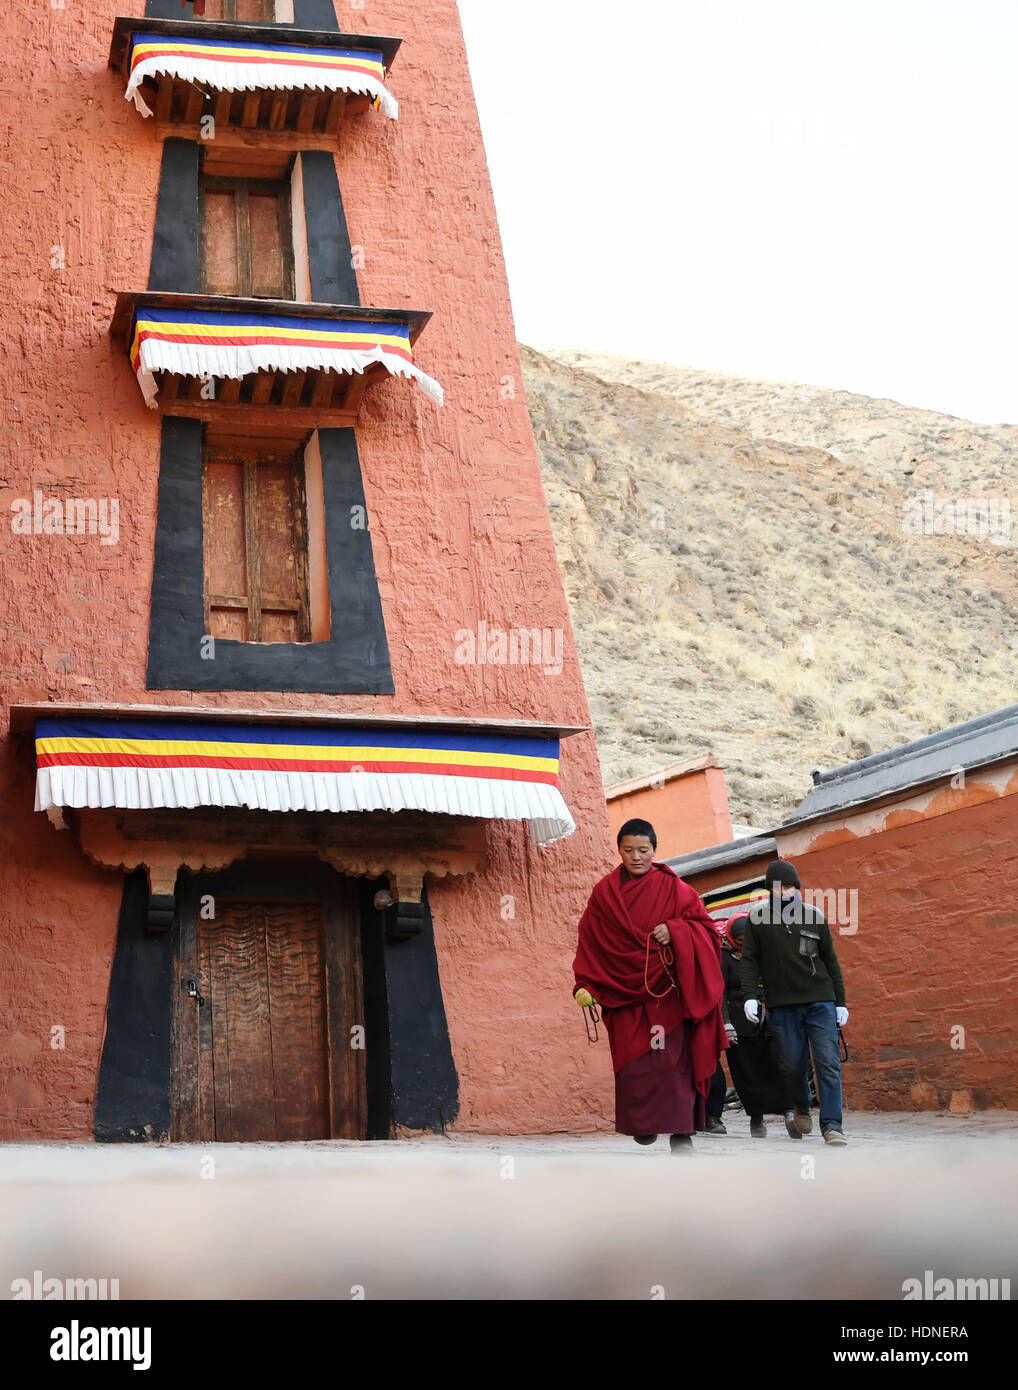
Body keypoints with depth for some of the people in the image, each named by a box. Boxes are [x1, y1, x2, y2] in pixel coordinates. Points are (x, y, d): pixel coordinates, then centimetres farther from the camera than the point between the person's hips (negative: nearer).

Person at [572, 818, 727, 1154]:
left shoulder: (673, 887, 5)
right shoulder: (604, 893, 10)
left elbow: (704, 925, 3)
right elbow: (590, 942, 8)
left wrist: (675, 931, -16)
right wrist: (585, 986, -1)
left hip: (668, 990, -2)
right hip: (625, 992, 2)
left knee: (673, 1060, -10)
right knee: (633, 1061, -3)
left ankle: (681, 1132, -10)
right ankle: (643, 1122, 17)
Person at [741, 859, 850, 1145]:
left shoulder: (814, 916, 7)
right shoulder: (758, 916, 4)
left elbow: (830, 960, 12)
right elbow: (750, 960, 5)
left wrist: (840, 1001, 10)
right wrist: (749, 996, -7)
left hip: (820, 1001, 0)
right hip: (782, 1005, 0)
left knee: (828, 1063, -9)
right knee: (791, 1065, 3)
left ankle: (832, 1126, -8)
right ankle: (801, 1109, 31)